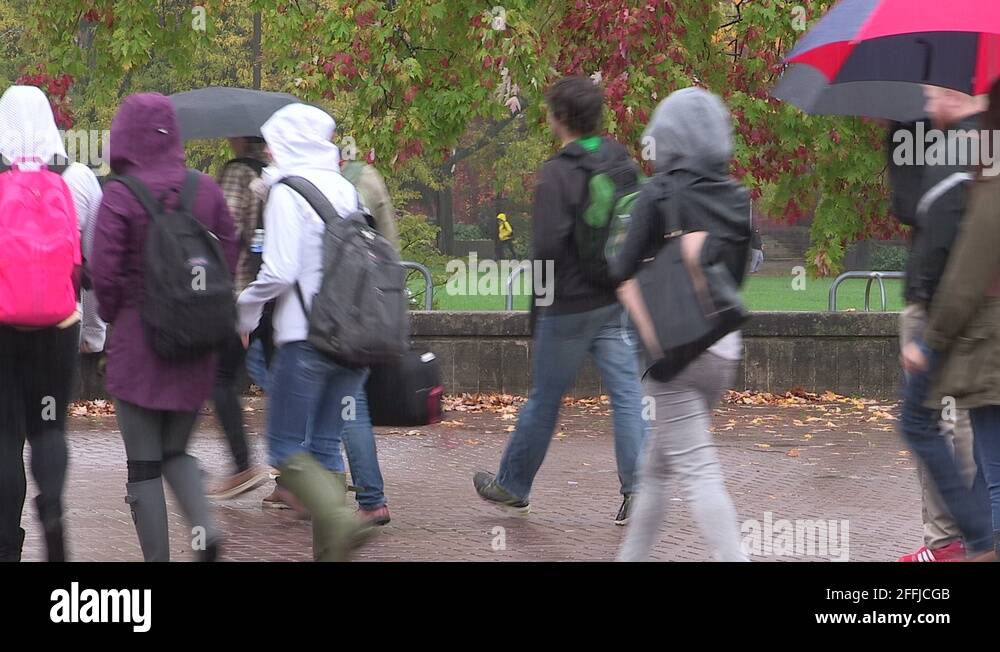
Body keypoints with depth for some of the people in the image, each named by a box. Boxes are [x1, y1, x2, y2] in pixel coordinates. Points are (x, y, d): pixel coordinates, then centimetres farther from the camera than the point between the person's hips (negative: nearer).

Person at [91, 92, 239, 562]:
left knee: (143, 464, 5)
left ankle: (157, 556, 3)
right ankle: (204, 524, -6)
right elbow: (229, 257, 5)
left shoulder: (120, 196, -12)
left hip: (137, 343, -4)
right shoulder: (206, 190, 1)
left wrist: (112, 313, 5)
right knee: (177, 451, 18)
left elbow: (103, 272, -14)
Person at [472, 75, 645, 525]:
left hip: (570, 306, -5)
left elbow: (548, 244, -24)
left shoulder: (556, 173, -18)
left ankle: (512, 485, 25)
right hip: (616, 302, 5)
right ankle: (638, 491, -2)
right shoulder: (620, 161, 3)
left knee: (544, 400, 9)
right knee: (627, 397, 3)